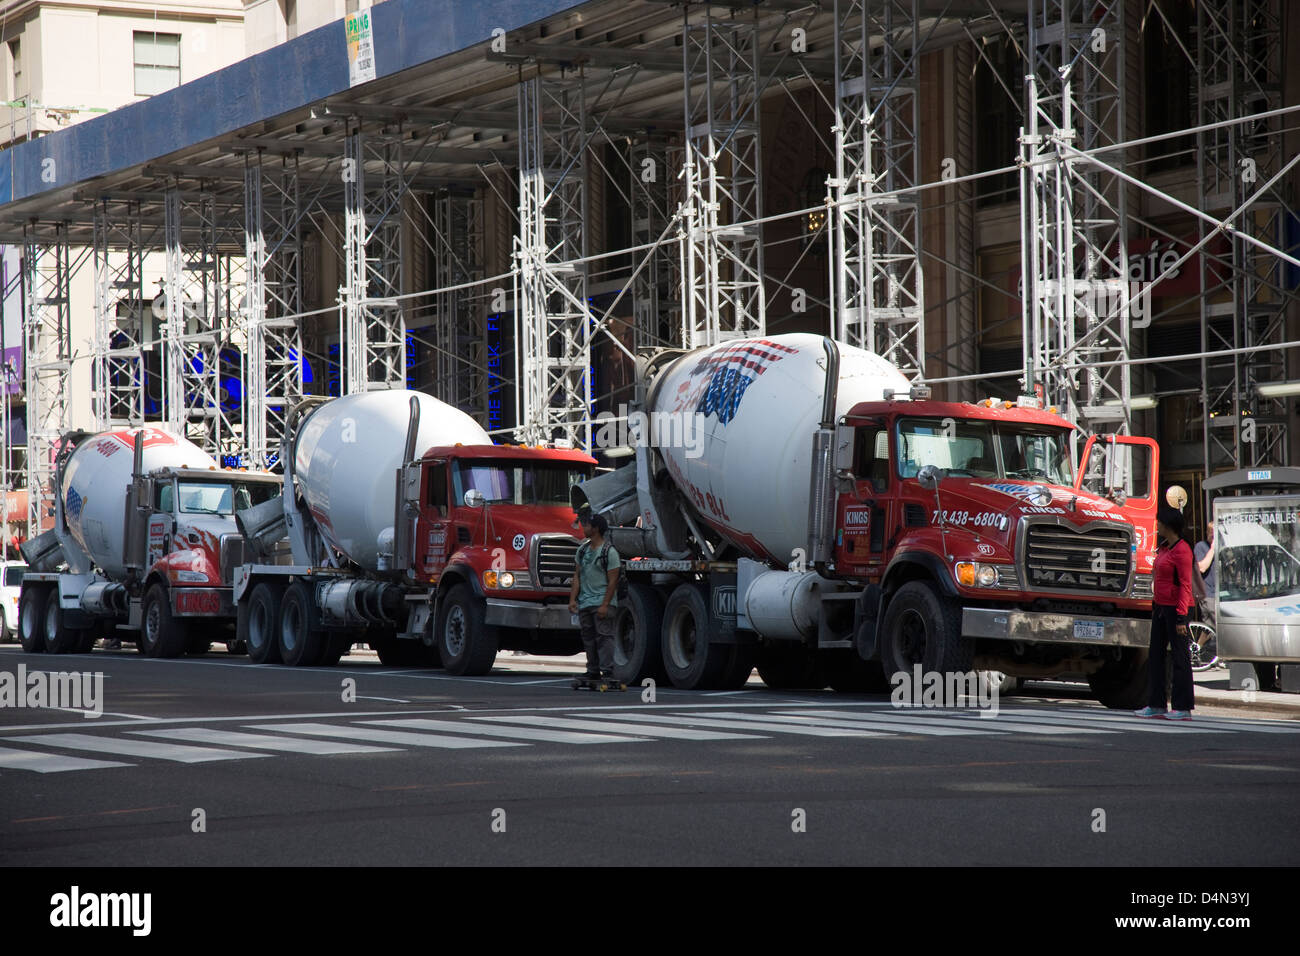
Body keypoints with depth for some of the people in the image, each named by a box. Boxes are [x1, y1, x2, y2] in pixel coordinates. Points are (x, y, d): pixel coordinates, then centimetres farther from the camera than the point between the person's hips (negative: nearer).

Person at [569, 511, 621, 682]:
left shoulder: (609, 551, -8)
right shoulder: (582, 550, 13)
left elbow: (613, 581, -11)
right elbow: (577, 576, 15)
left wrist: (605, 605, -17)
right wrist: (573, 599, 4)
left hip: (602, 602, -7)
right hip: (584, 603, 7)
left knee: (604, 636, -13)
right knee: (588, 638, 9)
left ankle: (608, 671, -15)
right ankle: (593, 672, 15)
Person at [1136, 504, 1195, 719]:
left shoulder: (1181, 550, -15)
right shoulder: (1163, 547, 13)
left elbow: (1185, 586, -18)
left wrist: (1181, 617, -21)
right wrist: (1155, 605, 20)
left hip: (1176, 608, -10)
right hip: (1160, 607, 10)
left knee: (1180, 657, -4)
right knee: (1155, 656, 11)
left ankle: (1184, 708, 0)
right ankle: (1156, 705, 16)